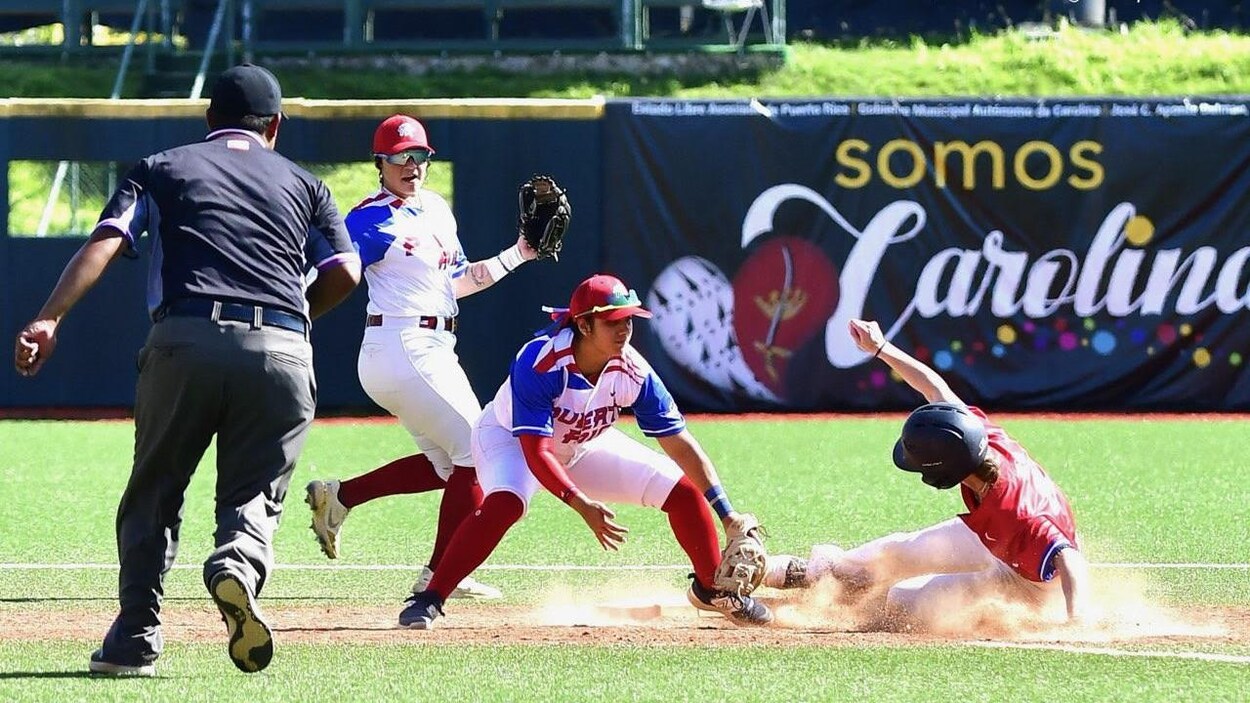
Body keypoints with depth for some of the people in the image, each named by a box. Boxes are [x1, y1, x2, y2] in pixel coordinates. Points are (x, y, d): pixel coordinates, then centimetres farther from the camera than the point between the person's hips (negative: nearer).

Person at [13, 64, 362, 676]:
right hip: (281, 351, 1)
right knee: (254, 492, 9)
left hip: (184, 341, 0)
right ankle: (238, 564, -25)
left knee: (154, 491, 13)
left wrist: (49, 319, -8)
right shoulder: (302, 183, 22)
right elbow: (345, 271, 10)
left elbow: (105, 242, 3)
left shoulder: (163, 169, 19)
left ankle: (135, 640, 5)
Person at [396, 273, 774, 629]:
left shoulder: (633, 372, -23)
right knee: (505, 502, -38)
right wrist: (582, 506, -51)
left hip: (583, 446, 5)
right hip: (509, 437, -5)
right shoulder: (538, 364, -37)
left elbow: (681, 444, -18)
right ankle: (428, 601, -34)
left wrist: (727, 515, -22)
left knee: (683, 488, -4)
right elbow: (536, 452, -39)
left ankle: (711, 590, 19)